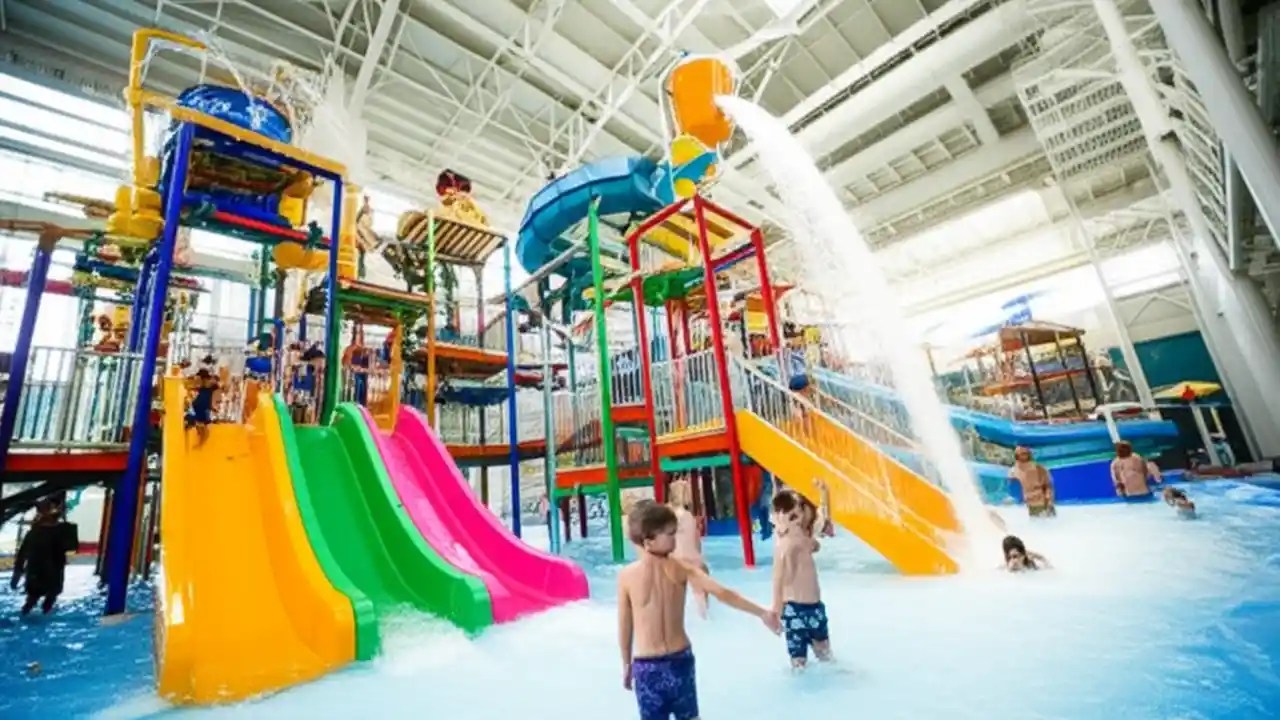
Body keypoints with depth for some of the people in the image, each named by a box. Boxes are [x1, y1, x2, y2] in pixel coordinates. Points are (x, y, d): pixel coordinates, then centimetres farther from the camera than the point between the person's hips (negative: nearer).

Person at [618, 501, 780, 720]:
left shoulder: (626, 575, -14)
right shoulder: (681, 568, -12)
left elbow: (624, 627, -5)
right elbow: (722, 593, -15)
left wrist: (626, 664, 9)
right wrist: (762, 613, -9)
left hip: (646, 664, -1)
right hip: (679, 657, 2)